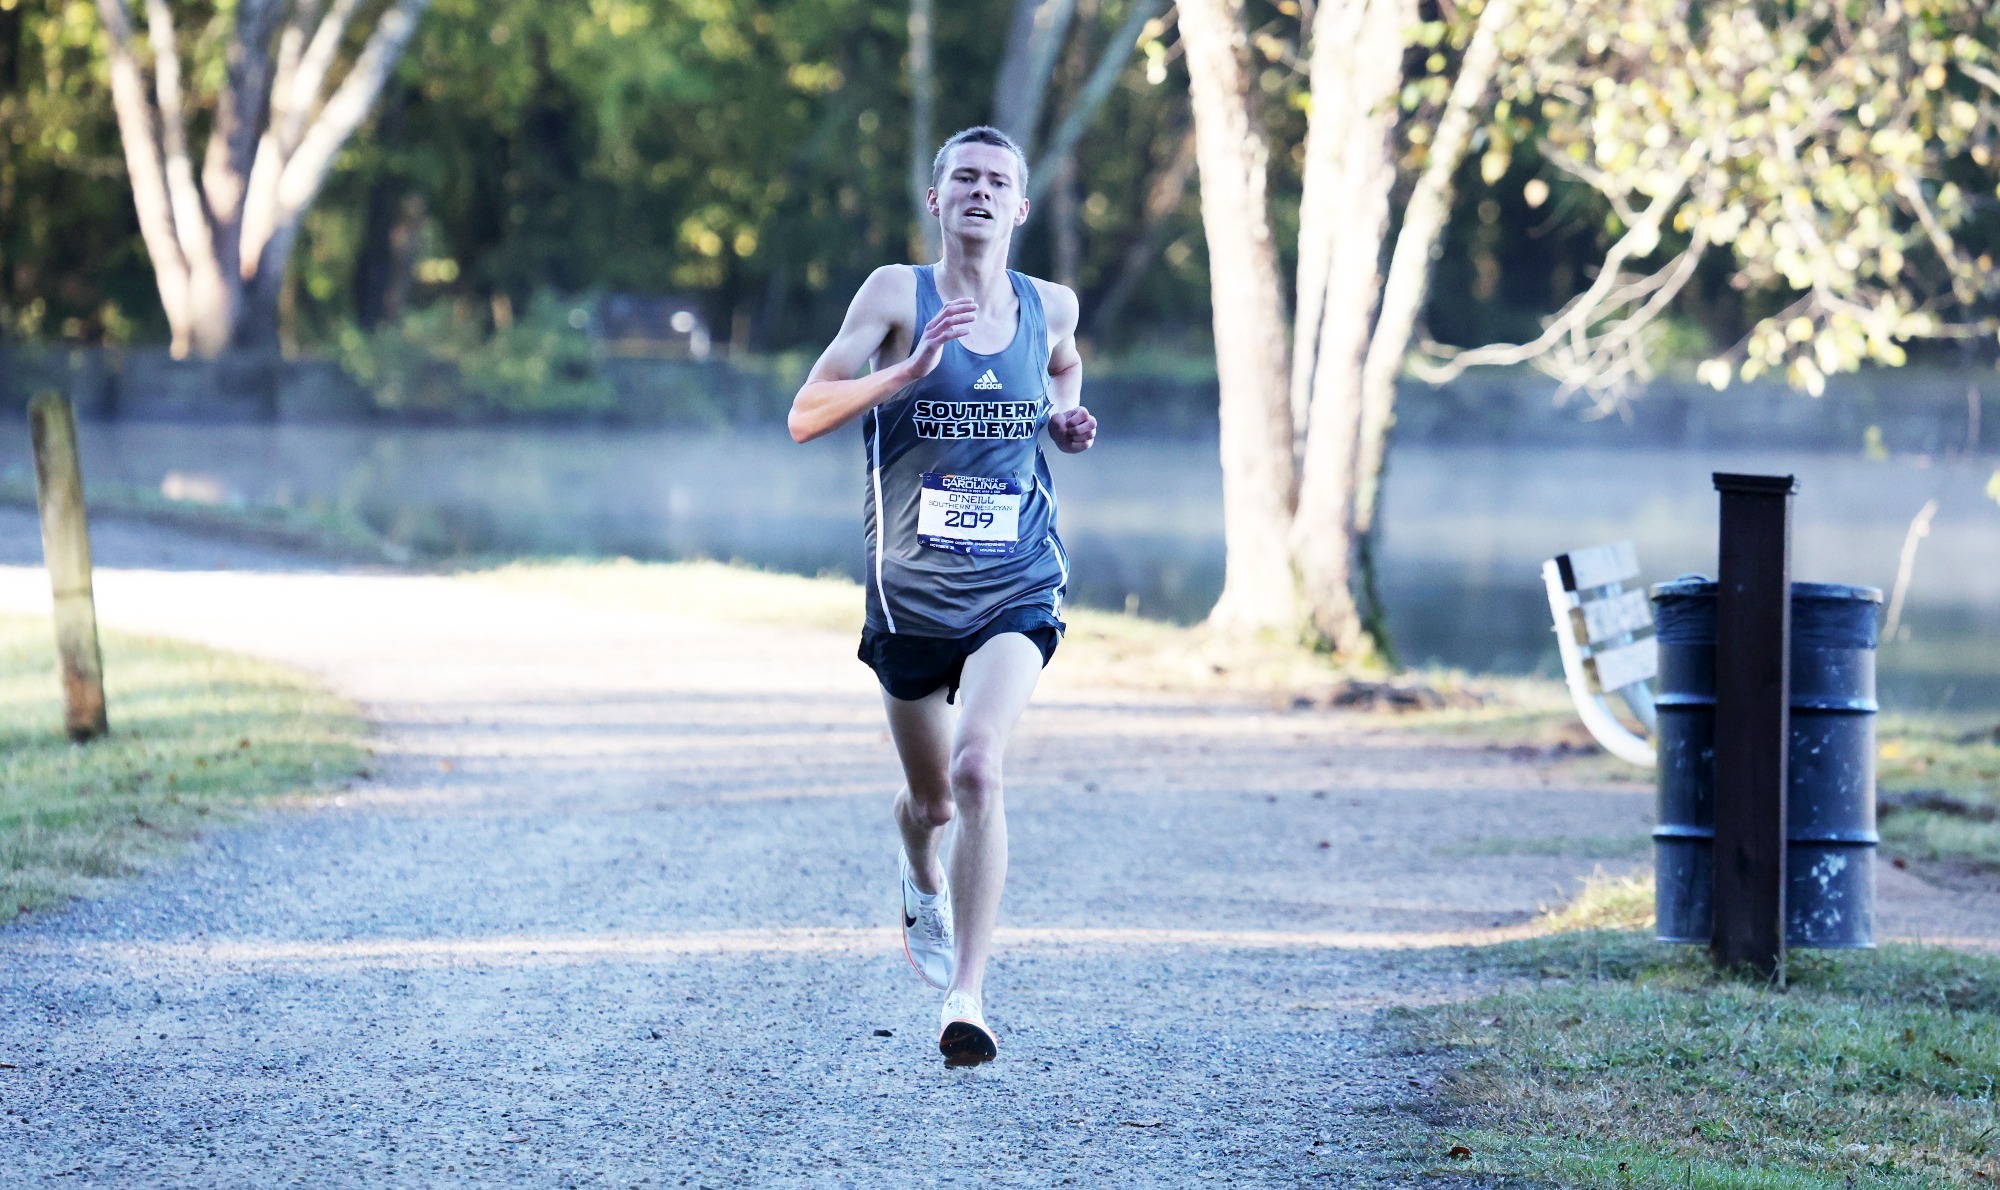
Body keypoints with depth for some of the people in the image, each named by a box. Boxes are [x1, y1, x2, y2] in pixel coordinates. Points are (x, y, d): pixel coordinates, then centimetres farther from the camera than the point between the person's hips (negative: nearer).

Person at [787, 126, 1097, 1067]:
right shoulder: (898, 294, -6)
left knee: (977, 764, -24)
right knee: (931, 799, 16)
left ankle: (966, 996, -23)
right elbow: (805, 418, -13)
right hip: (911, 592, 0)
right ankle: (923, 883, 54)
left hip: (1018, 589, 0)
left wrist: (1067, 417, 7)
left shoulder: (1050, 306, 4)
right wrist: (911, 370, -25)